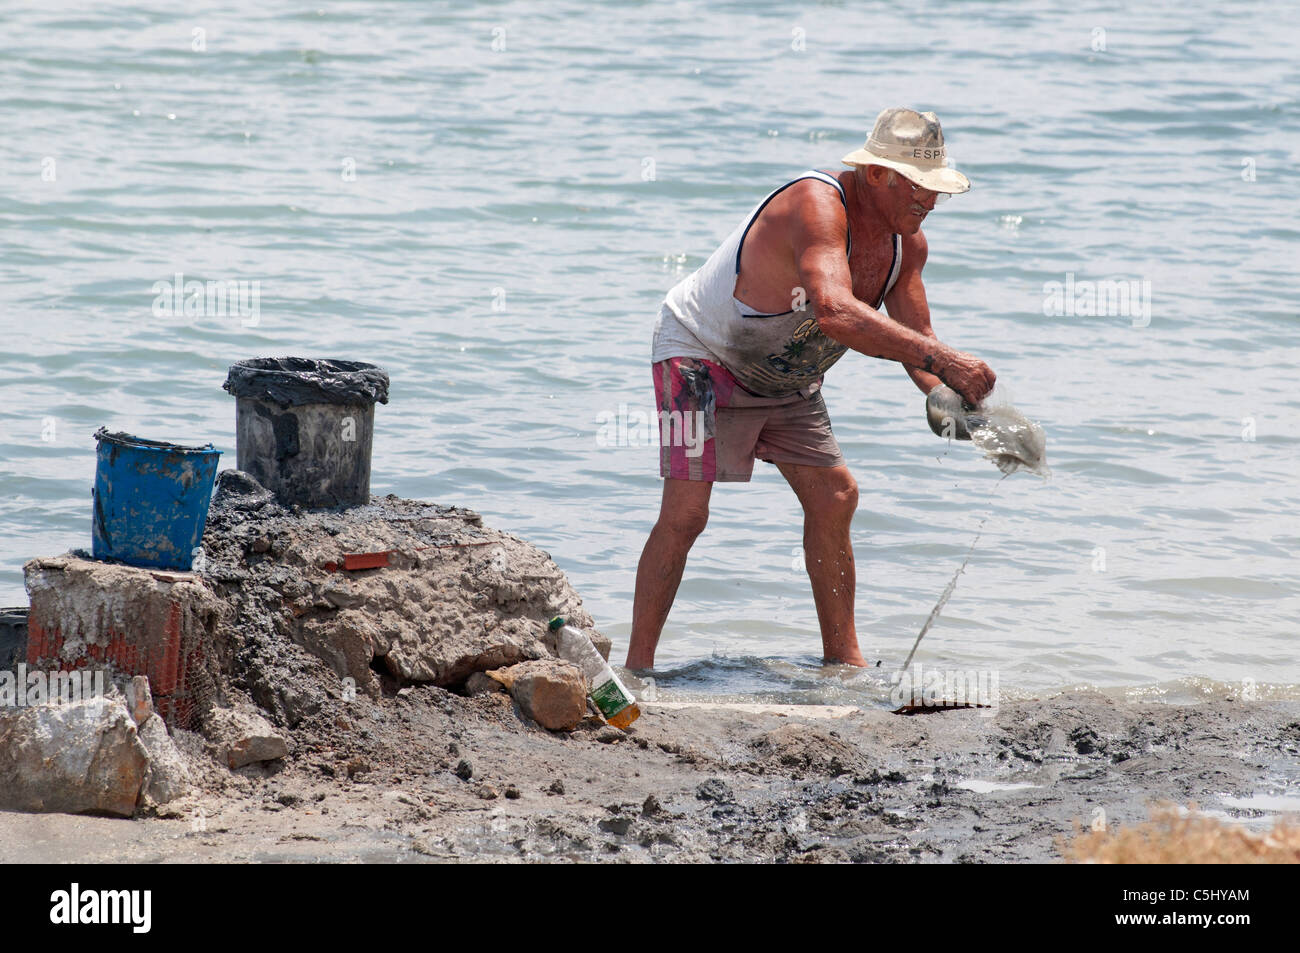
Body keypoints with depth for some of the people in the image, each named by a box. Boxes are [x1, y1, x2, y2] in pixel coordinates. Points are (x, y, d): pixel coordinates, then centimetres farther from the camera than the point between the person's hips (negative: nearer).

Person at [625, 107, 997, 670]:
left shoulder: (907, 243, -6)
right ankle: (638, 665, -10)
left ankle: (843, 657, 16)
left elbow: (913, 340, 0)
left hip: (784, 378, 9)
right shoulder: (818, 207, -35)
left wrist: (949, 398, -23)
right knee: (685, 511, -17)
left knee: (834, 496, 6)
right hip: (702, 352, -9)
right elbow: (835, 313, -52)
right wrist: (941, 359, -57)